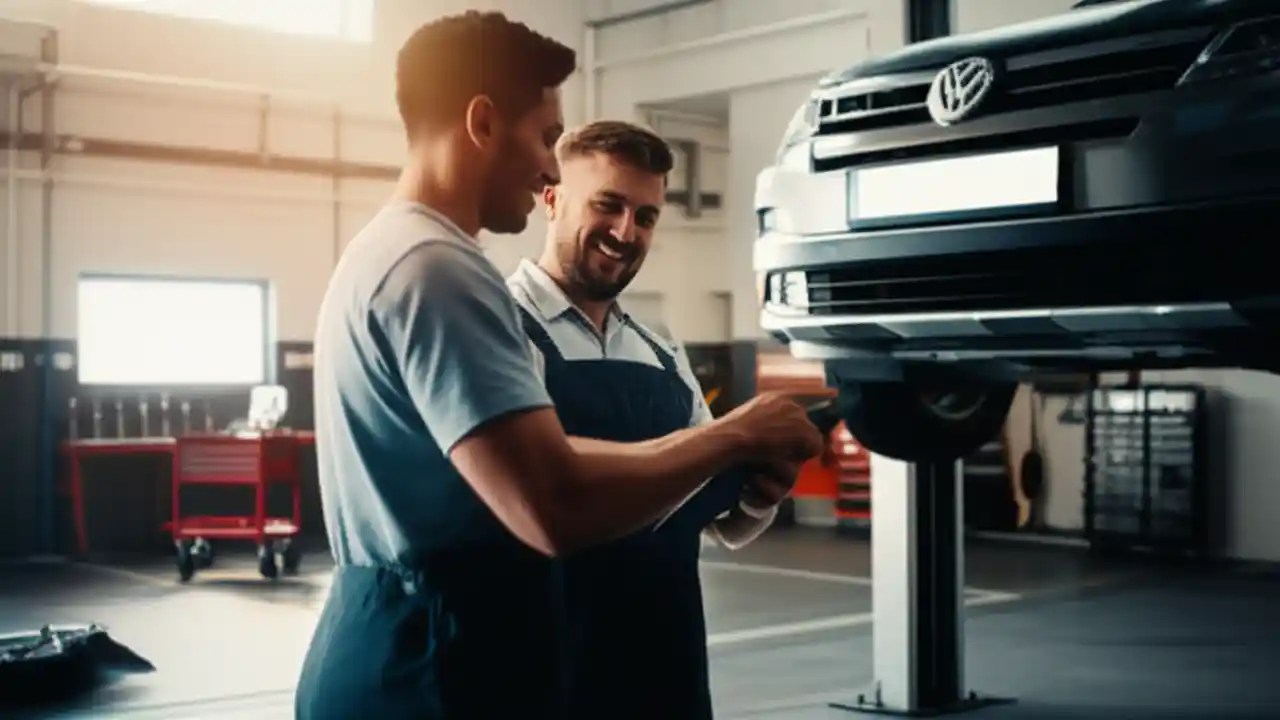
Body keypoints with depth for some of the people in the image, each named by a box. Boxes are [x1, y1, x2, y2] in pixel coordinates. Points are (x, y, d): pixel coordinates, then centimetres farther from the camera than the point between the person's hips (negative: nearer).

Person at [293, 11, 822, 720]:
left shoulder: (387, 251, 14)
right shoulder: (435, 268, -20)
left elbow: (530, 453, 14)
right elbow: (558, 510, -28)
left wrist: (712, 449, 11)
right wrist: (735, 436, -15)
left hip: (402, 642, 10)